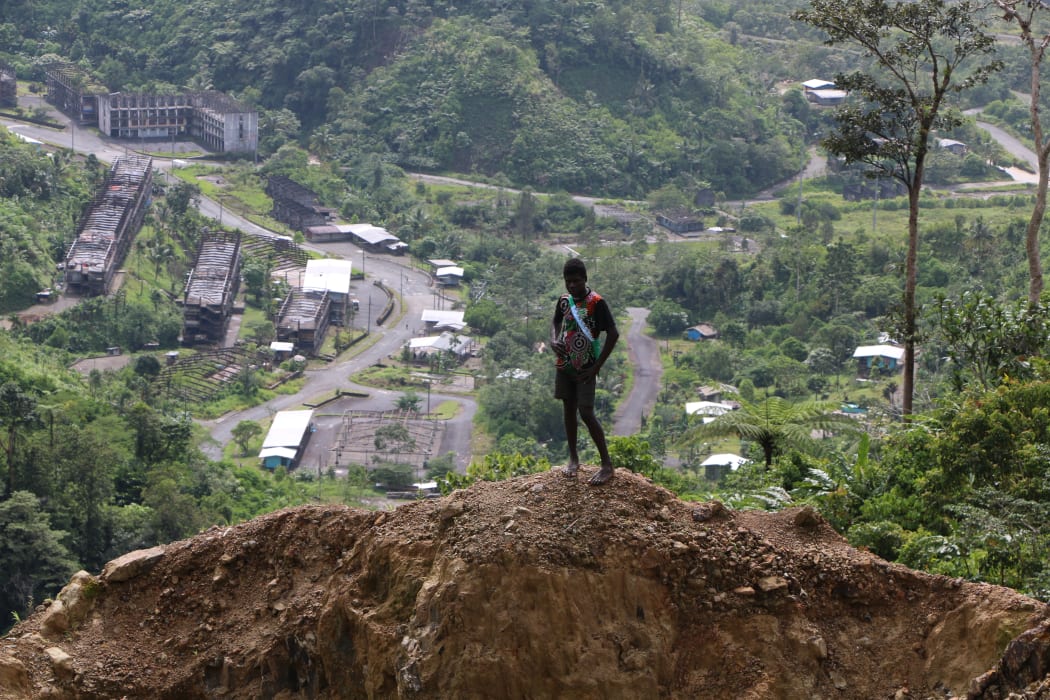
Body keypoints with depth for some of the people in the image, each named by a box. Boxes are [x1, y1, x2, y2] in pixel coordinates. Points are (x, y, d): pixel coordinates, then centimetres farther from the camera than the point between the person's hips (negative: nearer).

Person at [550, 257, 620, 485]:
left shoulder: (596, 303, -16)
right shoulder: (564, 300, 3)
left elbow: (613, 334, -17)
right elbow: (556, 321, 22)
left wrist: (597, 366, -17)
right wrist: (553, 340, -1)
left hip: (585, 369, -6)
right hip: (564, 365, 6)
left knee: (586, 413, -11)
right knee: (569, 409, 12)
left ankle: (607, 464, -6)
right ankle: (573, 459, 24)